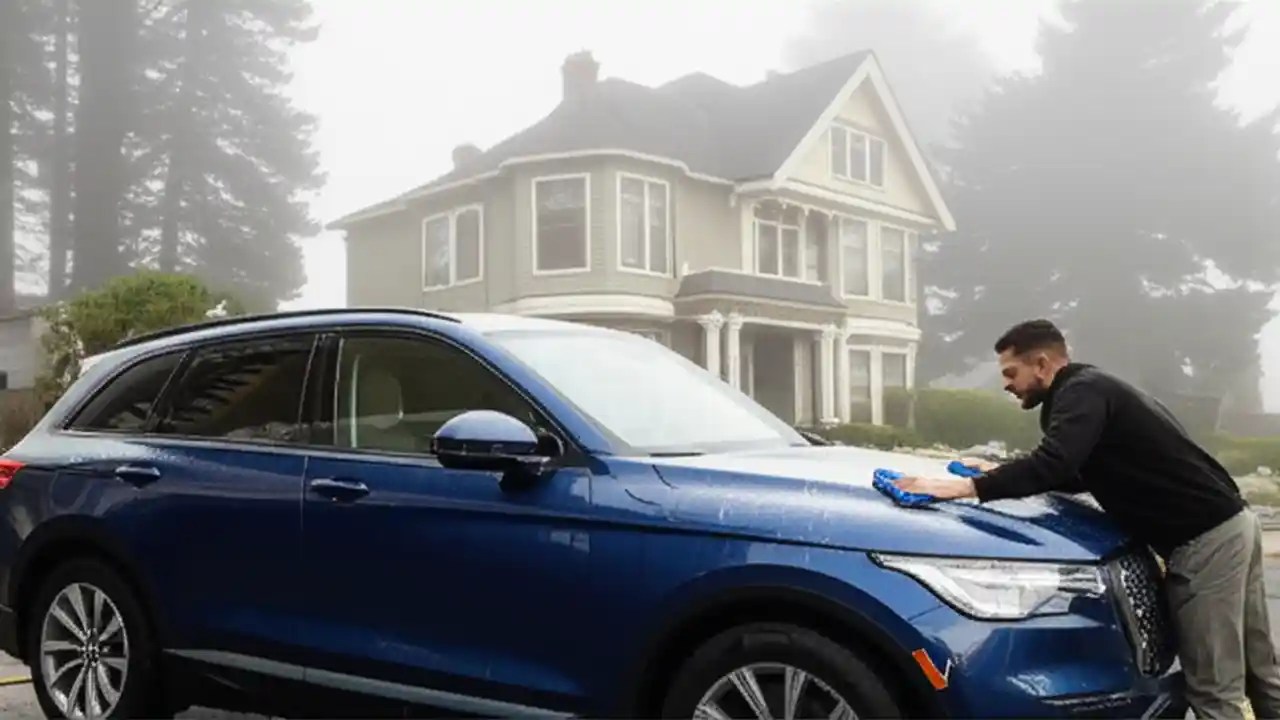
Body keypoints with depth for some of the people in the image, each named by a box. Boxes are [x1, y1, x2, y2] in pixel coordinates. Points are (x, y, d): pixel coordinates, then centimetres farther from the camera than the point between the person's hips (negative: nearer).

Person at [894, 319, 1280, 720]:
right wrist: (998, 475, 22)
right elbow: (1075, 474, 27)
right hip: (1229, 523, 10)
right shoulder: (1091, 390, 18)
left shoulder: (1083, 392, -13)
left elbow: (1053, 464, -29)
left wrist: (965, 488, -27)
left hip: (1205, 539, -10)